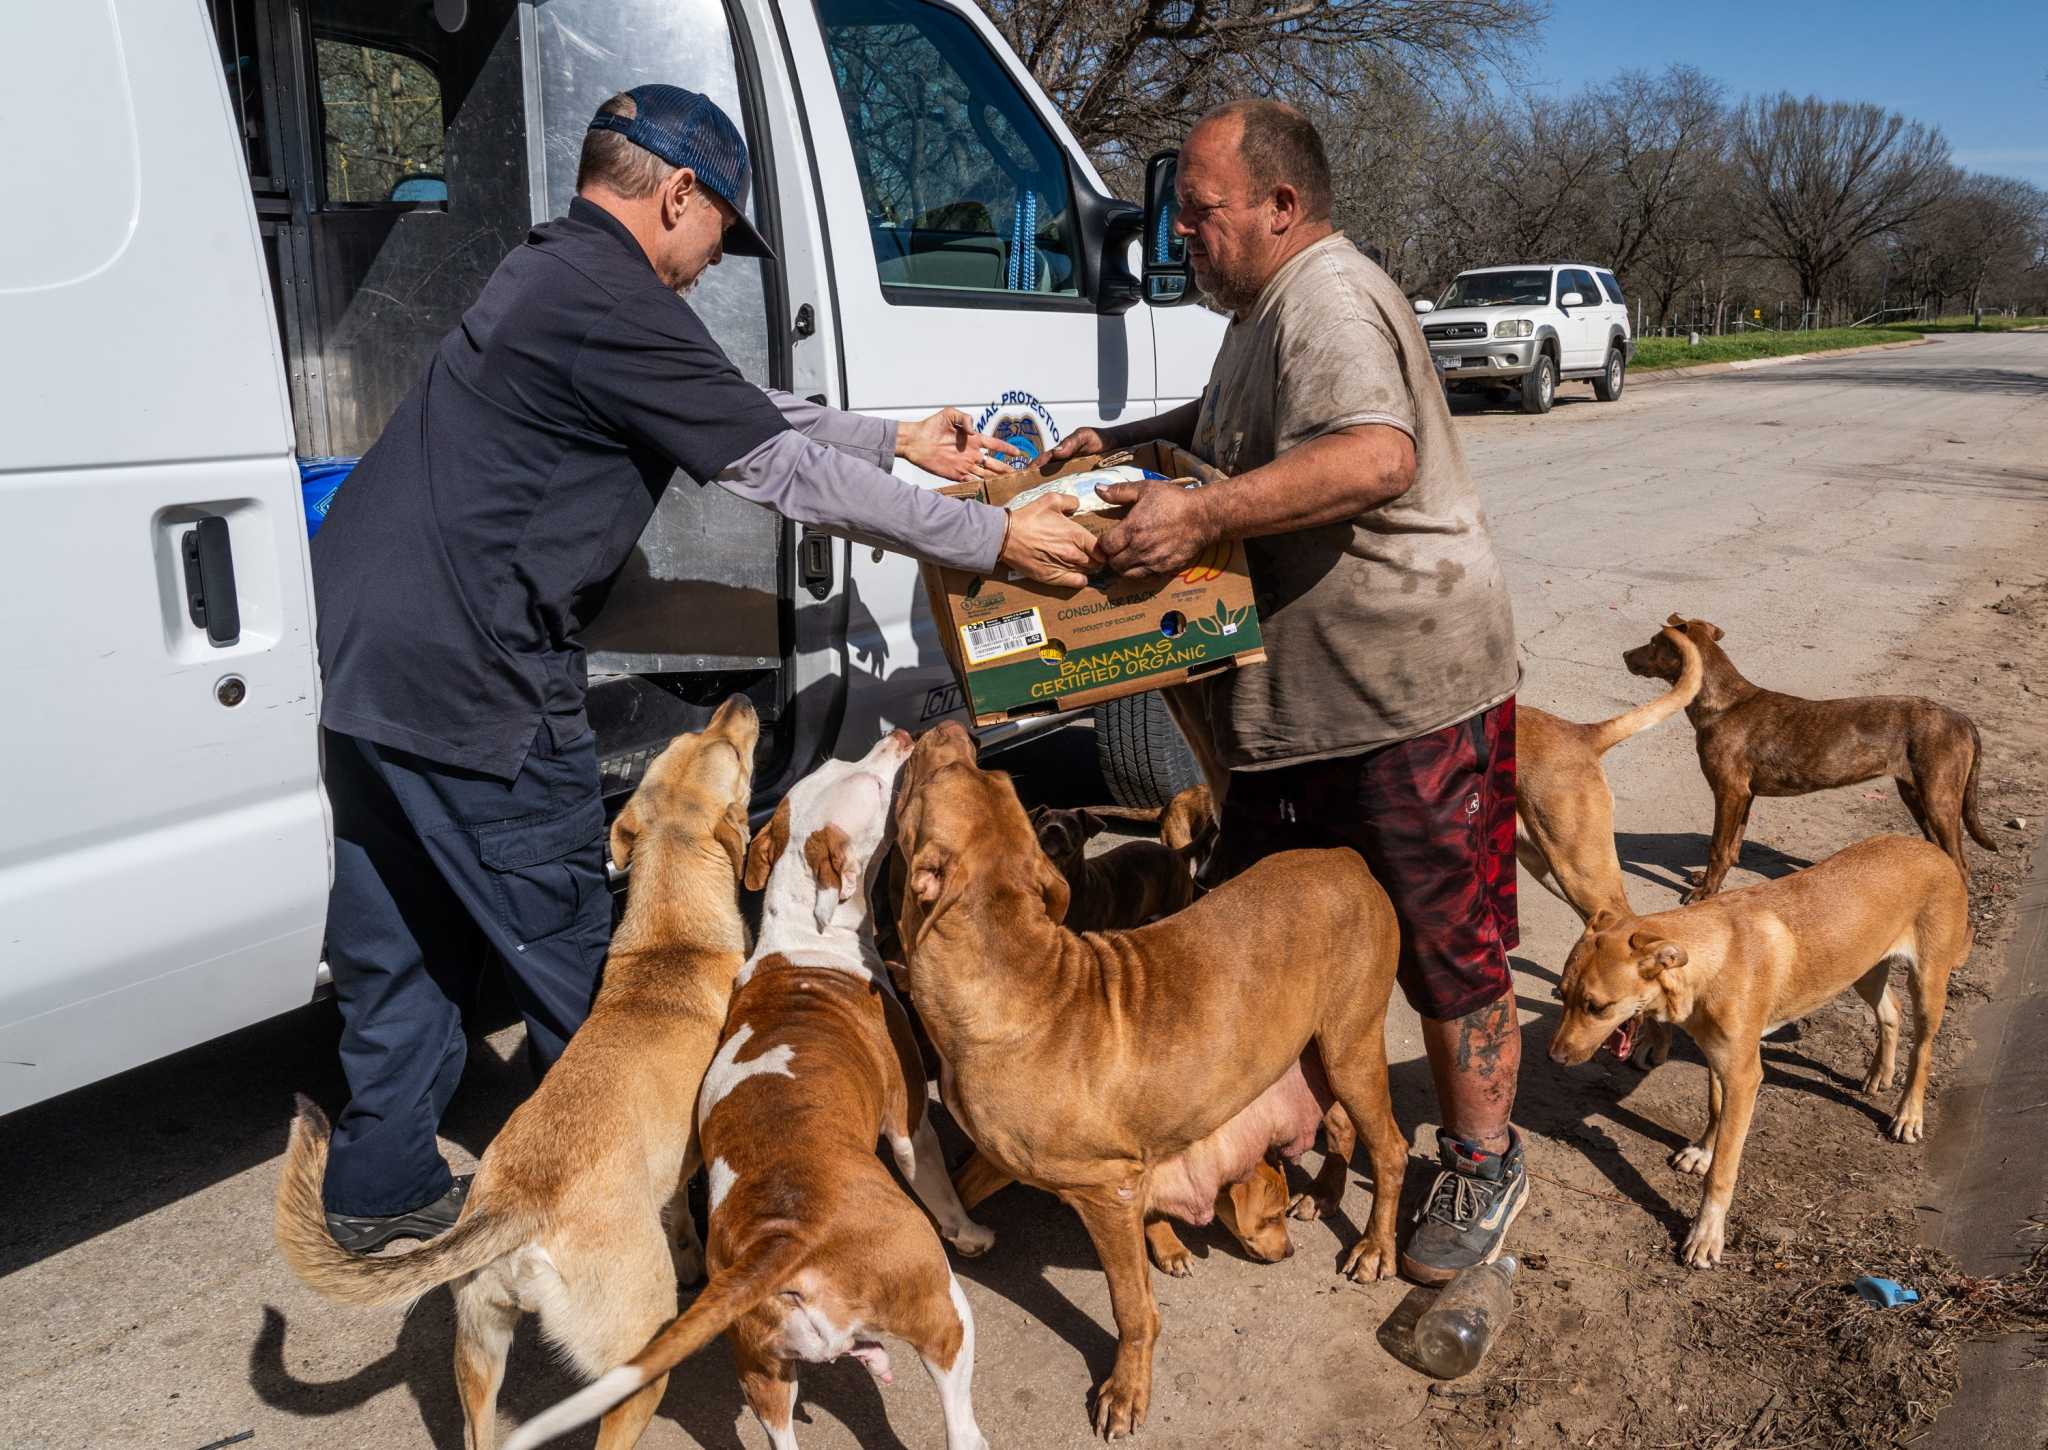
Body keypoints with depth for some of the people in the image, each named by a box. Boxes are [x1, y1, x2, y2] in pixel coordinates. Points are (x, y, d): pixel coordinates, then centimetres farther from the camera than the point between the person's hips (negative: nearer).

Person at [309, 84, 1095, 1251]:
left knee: (406, 940, 19)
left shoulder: (551, 276, 17)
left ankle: (385, 1190, 31)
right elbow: (785, 470, -15)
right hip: (466, 672, -10)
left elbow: (744, 408, 20)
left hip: (362, 646, 10)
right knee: (565, 946, 6)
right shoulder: (615, 307, -16)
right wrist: (994, 539, -8)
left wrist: (901, 442, 22)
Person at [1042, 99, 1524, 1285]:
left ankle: (1484, 1167, 21)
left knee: (1447, 949, 3)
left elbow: (1376, 456, -33)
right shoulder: (1276, 308, 18)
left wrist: (1201, 514, -33)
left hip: (1414, 687, -11)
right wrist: (1124, 443, 20)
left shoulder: (1328, 301, -17)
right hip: (1301, 694, 11)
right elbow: (1233, 426, 36)